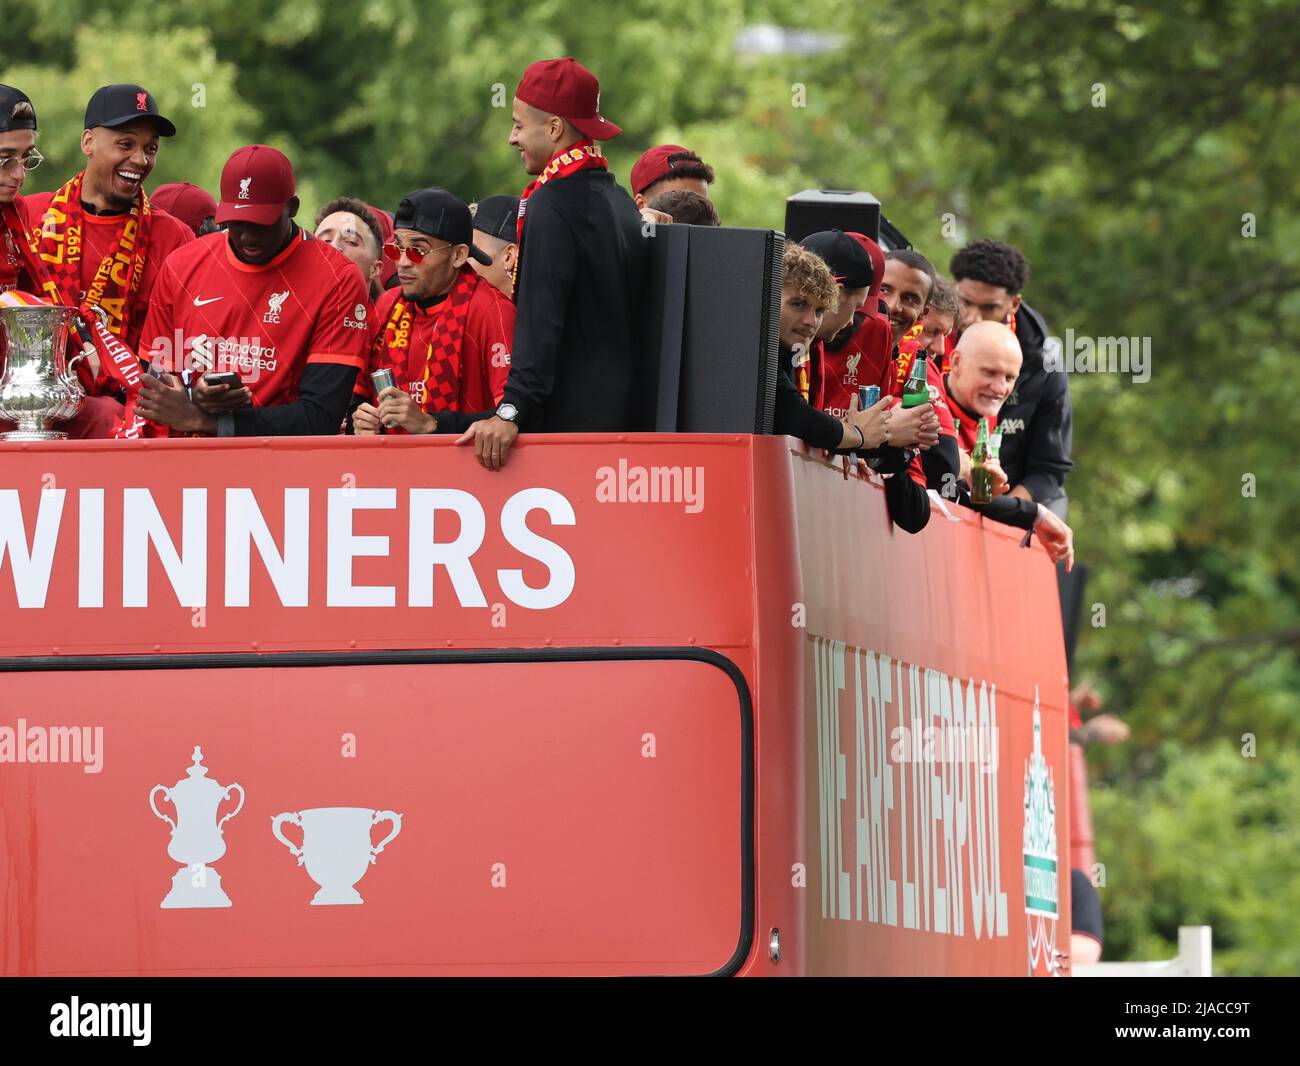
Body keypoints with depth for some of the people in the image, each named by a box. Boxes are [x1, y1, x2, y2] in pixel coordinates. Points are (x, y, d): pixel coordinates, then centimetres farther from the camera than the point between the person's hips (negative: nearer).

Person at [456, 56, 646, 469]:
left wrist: (511, 412, -27)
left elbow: (541, 322, -21)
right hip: (622, 418, 8)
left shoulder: (552, 205, -11)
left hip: (569, 420, -8)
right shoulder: (619, 200, 16)